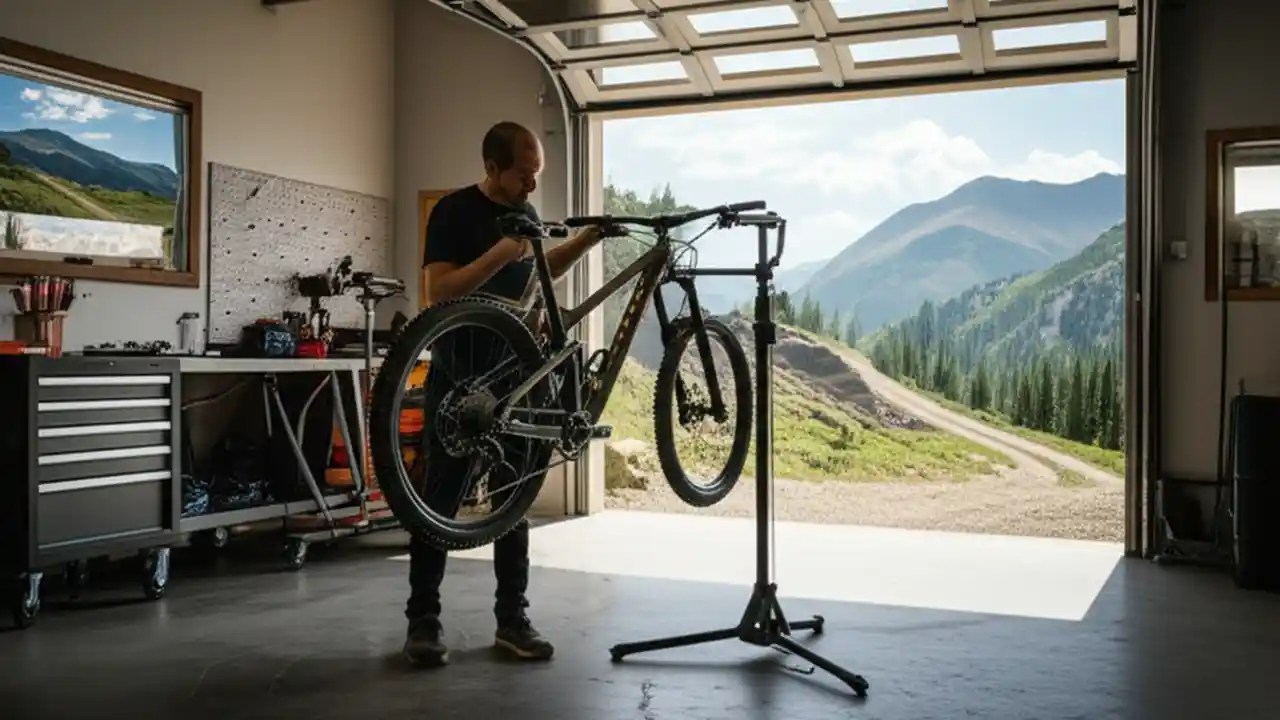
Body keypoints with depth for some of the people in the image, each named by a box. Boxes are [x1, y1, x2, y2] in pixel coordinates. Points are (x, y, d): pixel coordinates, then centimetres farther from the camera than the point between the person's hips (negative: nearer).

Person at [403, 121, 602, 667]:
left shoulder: (527, 213, 9)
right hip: (457, 377, -6)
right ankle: (423, 620, 10)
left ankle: (512, 618, 15)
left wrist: (586, 241, 12)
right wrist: (500, 254, -26)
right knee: (441, 499, 0)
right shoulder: (455, 211, -10)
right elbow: (439, 290, -19)